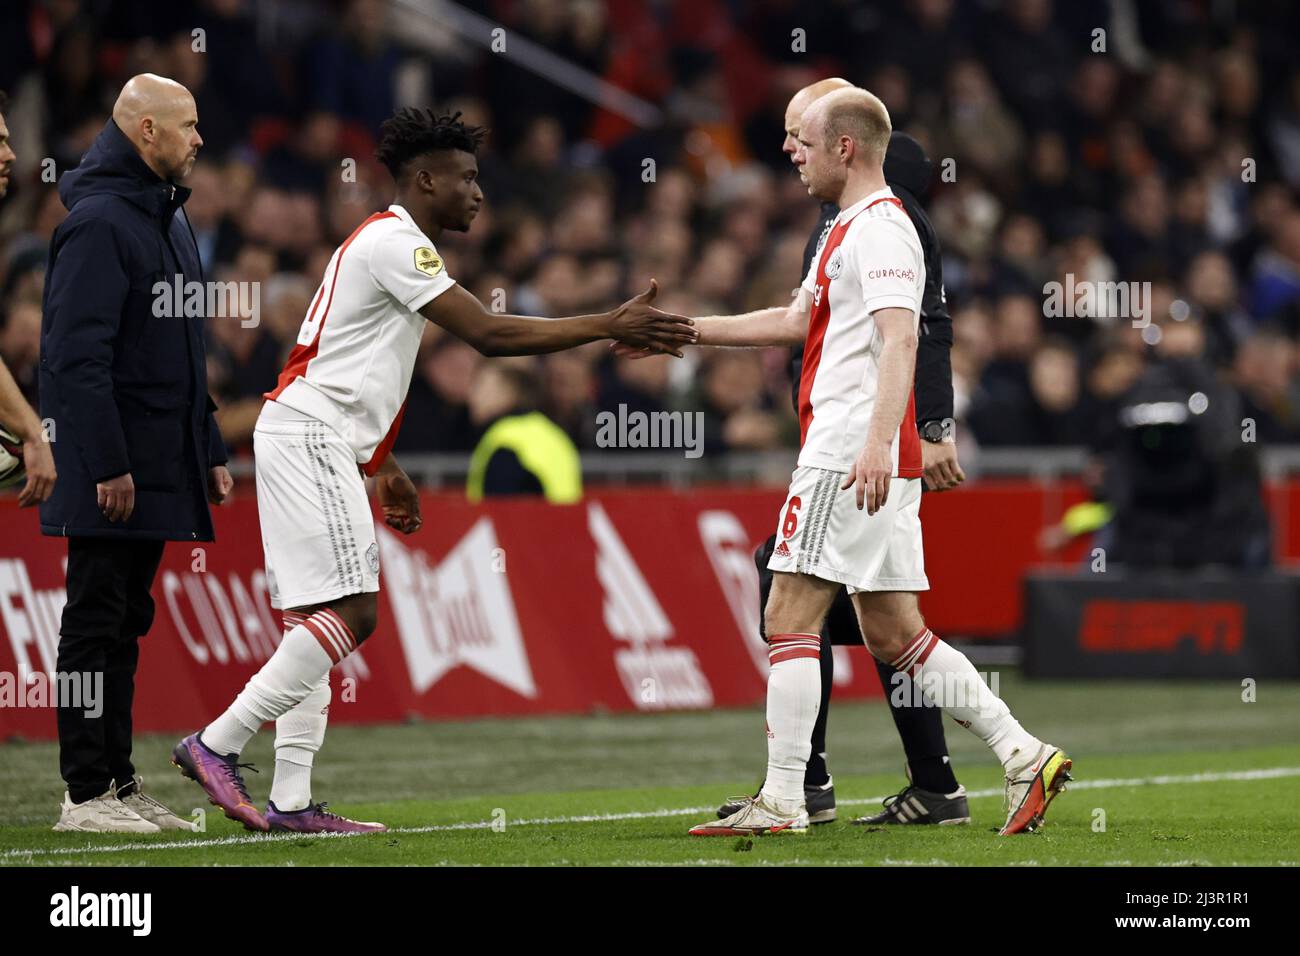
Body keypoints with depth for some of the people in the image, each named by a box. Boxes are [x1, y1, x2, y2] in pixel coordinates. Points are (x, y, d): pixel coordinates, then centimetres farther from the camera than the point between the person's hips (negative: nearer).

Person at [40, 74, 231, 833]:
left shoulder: (169, 219, 17)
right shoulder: (98, 222, -13)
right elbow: (78, 355, -19)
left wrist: (210, 450, 20)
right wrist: (107, 464, -22)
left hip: (161, 471, 9)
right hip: (110, 476, -9)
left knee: (125, 626, 12)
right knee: (97, 626, -5)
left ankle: (119, 782, 16)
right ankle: (88, 793, -3)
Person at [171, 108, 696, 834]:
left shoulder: (394, 244, 20)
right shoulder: (394, 242, -12)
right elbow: (489, 334, -19)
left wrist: (383, 469, 27)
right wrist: (611, 327, -18)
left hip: (314, 440, 11)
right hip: (308, 438, -11)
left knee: (318, 621, 7)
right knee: (349, 612, -15)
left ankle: (292, 801, 4)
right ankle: (215, 746, -14)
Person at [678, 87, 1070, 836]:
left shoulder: (878, 228, -10)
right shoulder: (853, 228, 22)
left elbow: (900, 338, -23)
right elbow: (794, 322, 33)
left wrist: (877, 442, -35)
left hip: (849, 459, -10)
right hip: (868, 462, 10)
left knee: (790, 619, -8)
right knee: (893, 634, 9)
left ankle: (782, 802, -8)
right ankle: (1025, 756, 5)